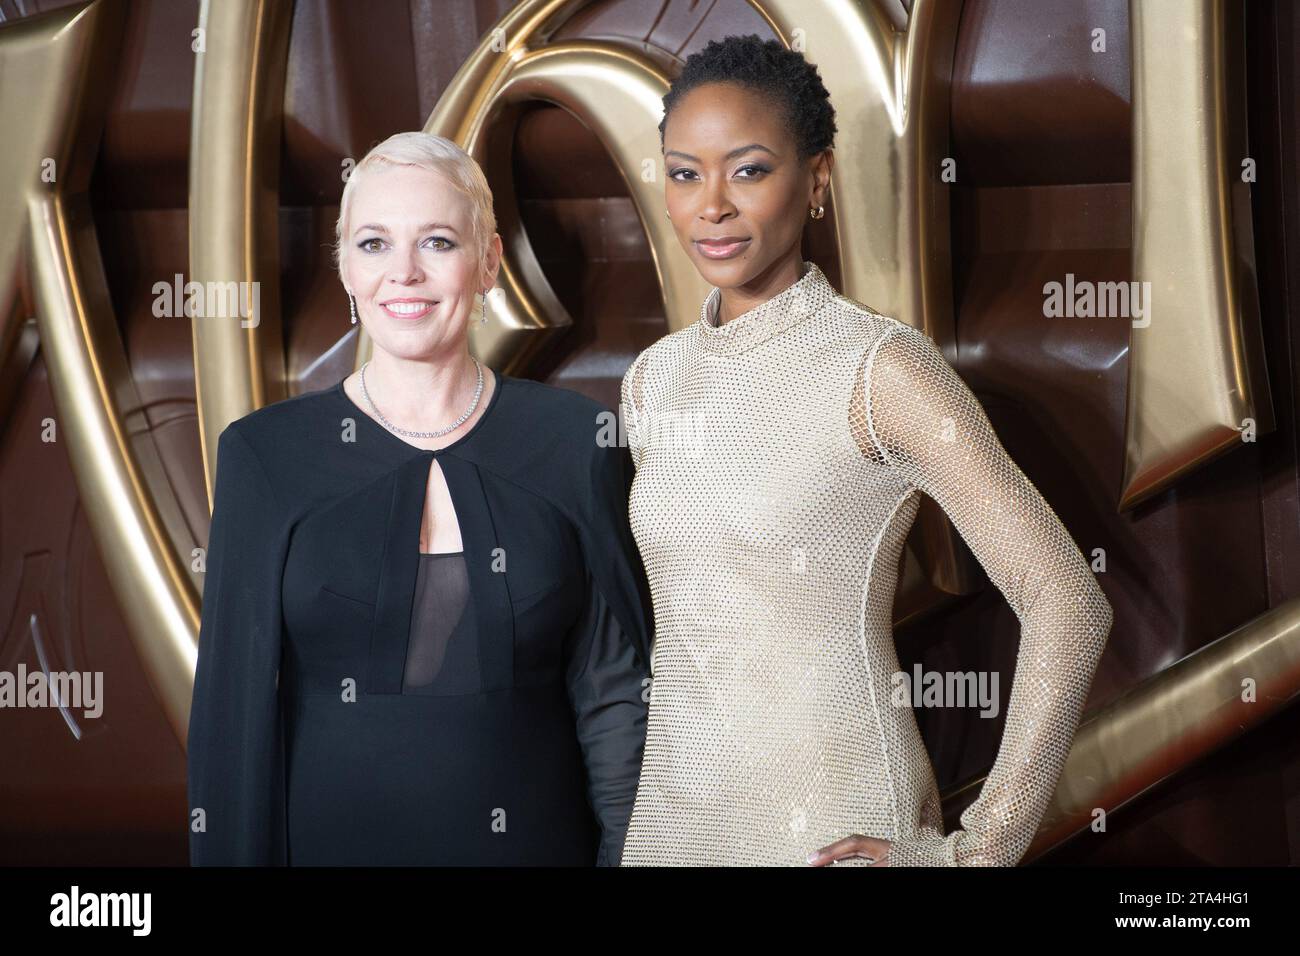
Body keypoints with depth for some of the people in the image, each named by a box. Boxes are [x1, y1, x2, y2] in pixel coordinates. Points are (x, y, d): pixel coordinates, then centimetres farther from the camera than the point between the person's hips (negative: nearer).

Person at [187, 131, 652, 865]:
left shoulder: (574, 440, -1)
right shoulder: (267, 453, -3)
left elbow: (615, 694, 0)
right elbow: (232, 704, -1)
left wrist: (629, 853, -9)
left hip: (531, 836, 1)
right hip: (327, 838, 0)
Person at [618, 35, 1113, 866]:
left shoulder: (883, 369, -12)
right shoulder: (654, 378, 7)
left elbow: (1069, 602, -15)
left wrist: (977, 851, -16)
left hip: (834, 827, -6)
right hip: (669, 816, 6)